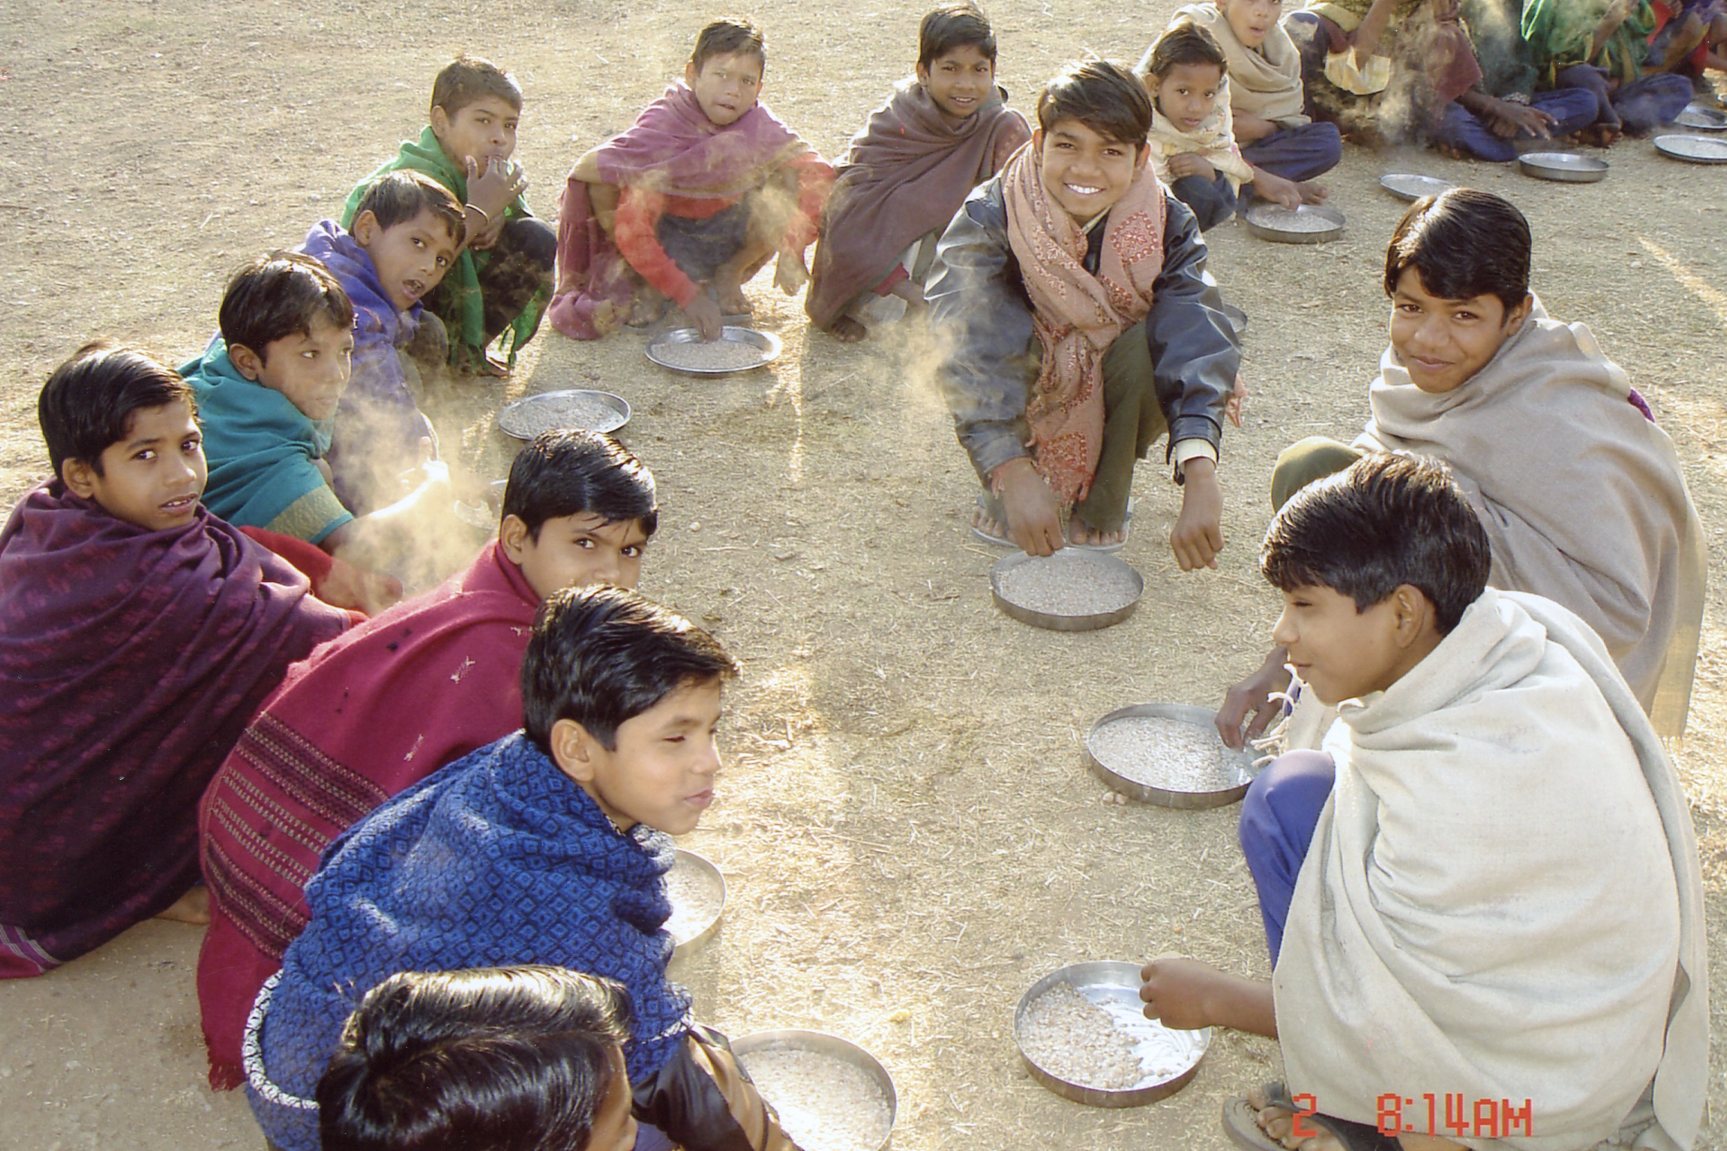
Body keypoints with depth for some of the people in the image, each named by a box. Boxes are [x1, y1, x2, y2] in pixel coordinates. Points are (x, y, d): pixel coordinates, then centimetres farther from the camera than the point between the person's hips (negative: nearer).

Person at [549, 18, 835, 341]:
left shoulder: (759, 126, -17)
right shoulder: (660, 128, -26)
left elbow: (818, 175, -19)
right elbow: (630, 230, -30)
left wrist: (791, 249, -34)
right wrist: (687, 295, -37)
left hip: (719, 234, 2)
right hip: (661, 240, -2)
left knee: (787, 186, -23)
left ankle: (729, 274, 0)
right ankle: (635, 281, -6)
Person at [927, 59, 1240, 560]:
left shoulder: (1166, 225, -22)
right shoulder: (989, 219, -27)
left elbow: (1195, 340, -37)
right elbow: (971, 353, -39)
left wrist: (1200, 476, -53)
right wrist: (1014, 473, -53)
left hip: (1109, 384, 1)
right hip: (1016, 387, -1)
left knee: (1151, 348, -32)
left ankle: (1103, 503, -6)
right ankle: (1002, 494, -8)